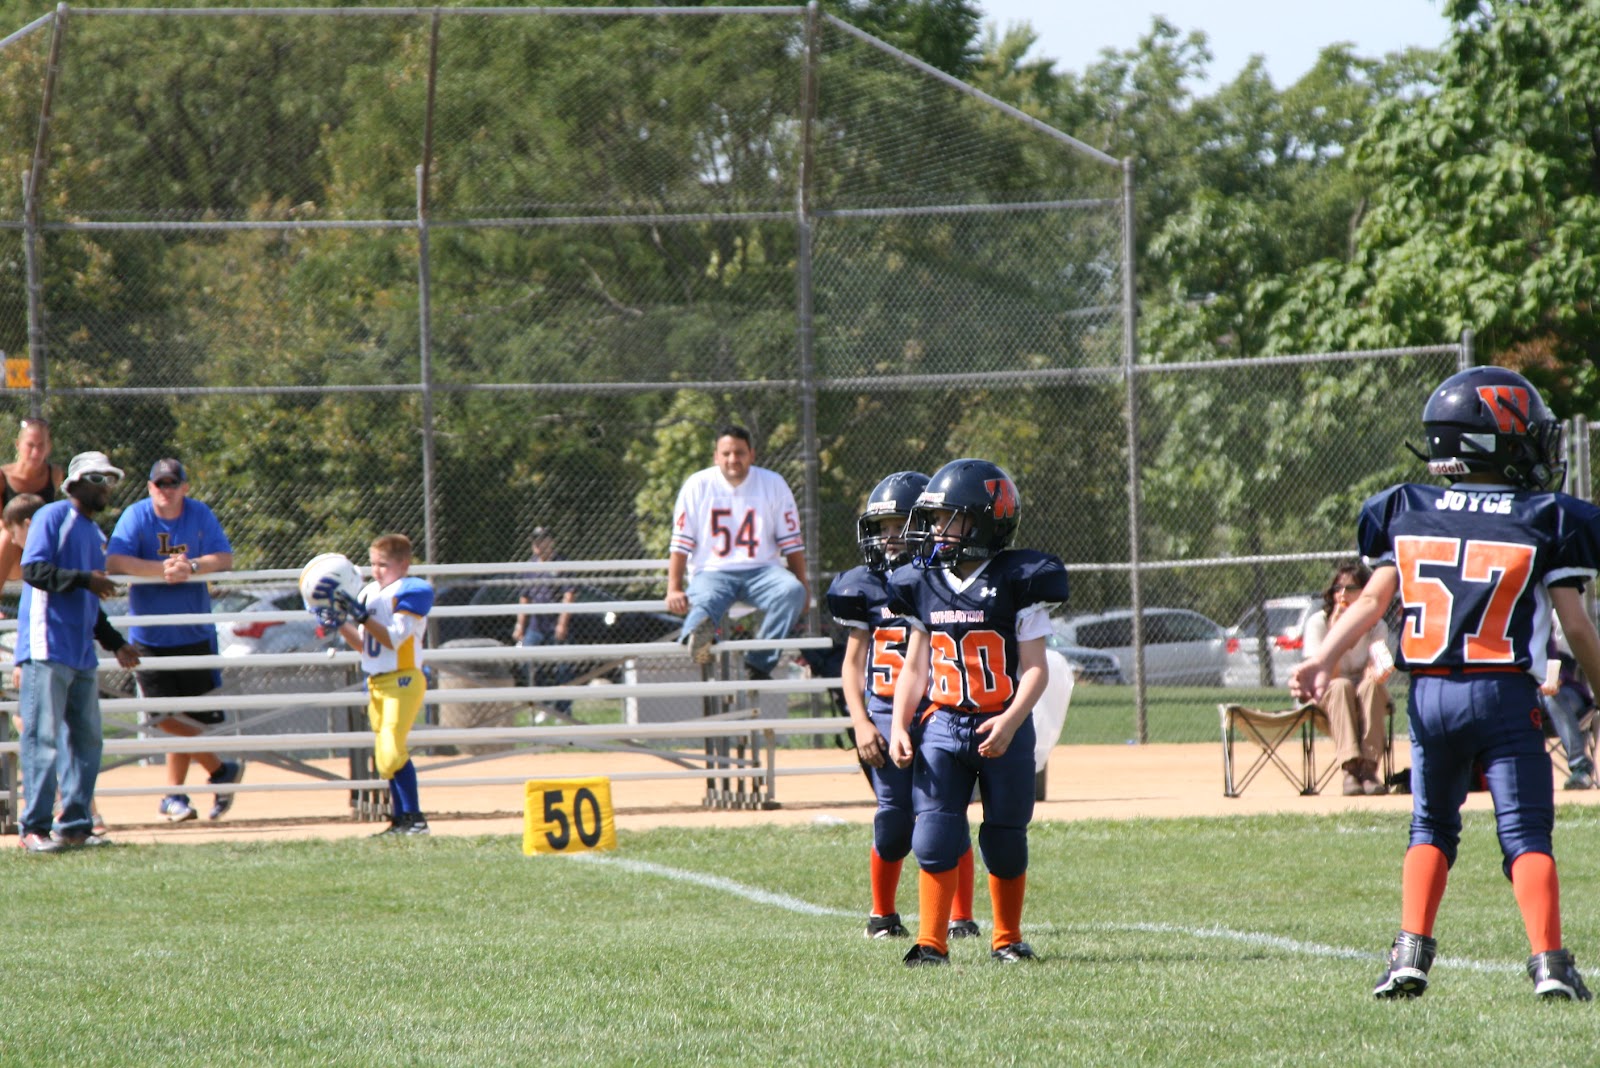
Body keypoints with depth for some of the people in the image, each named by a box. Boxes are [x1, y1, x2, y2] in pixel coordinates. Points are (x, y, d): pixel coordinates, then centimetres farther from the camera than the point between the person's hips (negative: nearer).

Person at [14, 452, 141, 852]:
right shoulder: (53, 517, -3)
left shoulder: (95, 535, 22)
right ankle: (34, 828, -8)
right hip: (46, 648, -9)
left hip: (82, 654, 9)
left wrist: (115, 642, 21)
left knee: (86, 739, 7)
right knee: (43, 737, -9)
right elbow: (33, 570, -16)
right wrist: (84, 579, -24)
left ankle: (75, 825, 12)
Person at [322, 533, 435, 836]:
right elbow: (362, 645, 16)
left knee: (392, 750, -20)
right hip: (376, 683, 8)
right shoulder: (370, 593, 13)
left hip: (403, 680, -8)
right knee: (385, 756, 9)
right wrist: (342, 625, 0)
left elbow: (393, 638, -19)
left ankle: (414, 817, -18)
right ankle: (400, 820, 14)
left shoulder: (411, 592, -9)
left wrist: (362, 616, -25)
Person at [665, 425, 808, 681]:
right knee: (703, 600, -36)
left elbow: (791, 542, 10)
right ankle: (697, 638, -71)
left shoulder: (773, 484, 7)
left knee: (792, 591, -30)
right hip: (712, 571, -2)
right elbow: (680, 542, 2)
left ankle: (758, 665, -36)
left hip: (762, 570, 2)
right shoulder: (698, 485, 4)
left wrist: (801, 585, 4)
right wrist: (674, 590, -7)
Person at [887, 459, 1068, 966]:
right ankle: (932, 941, -7)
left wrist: (1010, 721, -24)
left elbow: (1034, 667, -10)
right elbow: (915, 666, 13)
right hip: (942, 727, 3)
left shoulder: (1017, 581, -8)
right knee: (935, 833, -9)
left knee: (1005, 838, 6)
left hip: (1003, 729, -3)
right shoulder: (922, 585, 7)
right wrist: (899, 726, 2)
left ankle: (1008, 938, 22)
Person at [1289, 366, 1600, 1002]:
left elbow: (1373, 601, 2)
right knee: (1525, 833, -2)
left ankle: (1411, 953, 4)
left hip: (1430, 696, 3)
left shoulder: (1408, 513, 9)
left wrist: (1324, 660, 2)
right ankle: (1548, 962, -15)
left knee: (1431, 828, 17)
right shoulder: (1548, 522, -1)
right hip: (1506, 696, -3)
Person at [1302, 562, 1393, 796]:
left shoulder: (1376, 626, -2)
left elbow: (1376, 673, -19)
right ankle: (1351, 768, -48)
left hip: (1369, 701, 1)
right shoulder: (1318, 623, -7)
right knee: (1341, 686, -36)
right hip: (1328, 700, -1)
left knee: (1370, 686, -34)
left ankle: (1368, 767, -42)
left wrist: (1377, 673, -43)